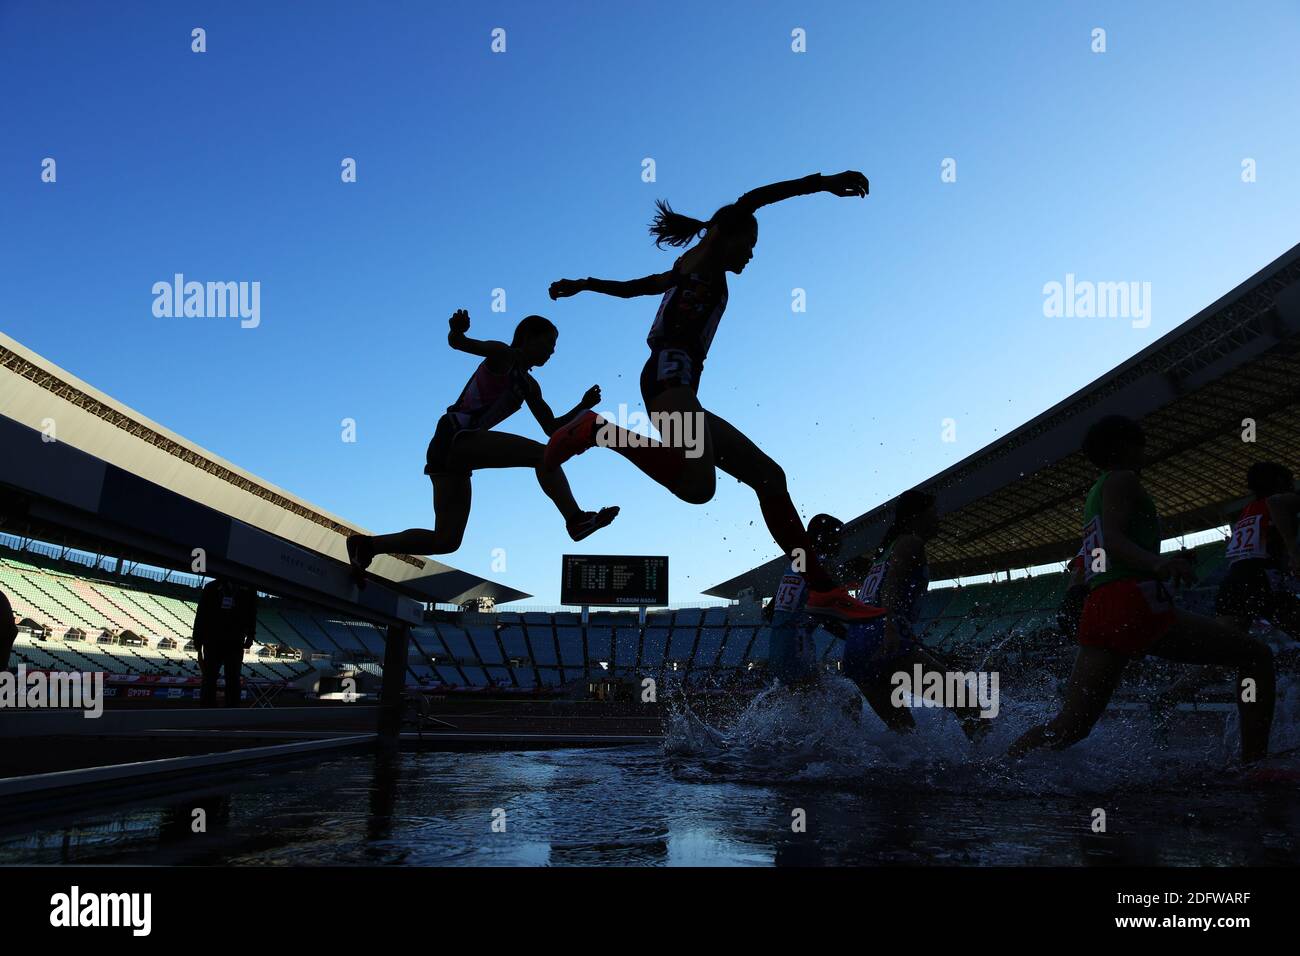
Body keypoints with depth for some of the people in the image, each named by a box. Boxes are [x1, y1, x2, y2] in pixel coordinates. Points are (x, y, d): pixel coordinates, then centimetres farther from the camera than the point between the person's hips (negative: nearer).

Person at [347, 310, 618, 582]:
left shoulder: (529, 386, 22)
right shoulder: (503, 356, -1)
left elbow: (552, 429, 22)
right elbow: (457, 342, -12)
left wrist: (583, 406, 9)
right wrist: (457, 330, -35)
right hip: (456, 438, -9)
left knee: (445, 541, 9)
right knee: (541, 454, -15)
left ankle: (366, 545, 14)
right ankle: (576, 519, -19)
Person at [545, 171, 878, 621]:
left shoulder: (686, 273, 31)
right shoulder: (703, 259, 8)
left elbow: (632, 286, 43)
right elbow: (746, 204, -8)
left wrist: (582, 284, 59)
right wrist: (822, 182, -11)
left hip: (679, 389, 10)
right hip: (672, 374, -10)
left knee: (769, 476, 5)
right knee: (697, 485, -34)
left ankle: (822, 588, 1)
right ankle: (596, 429, -20)